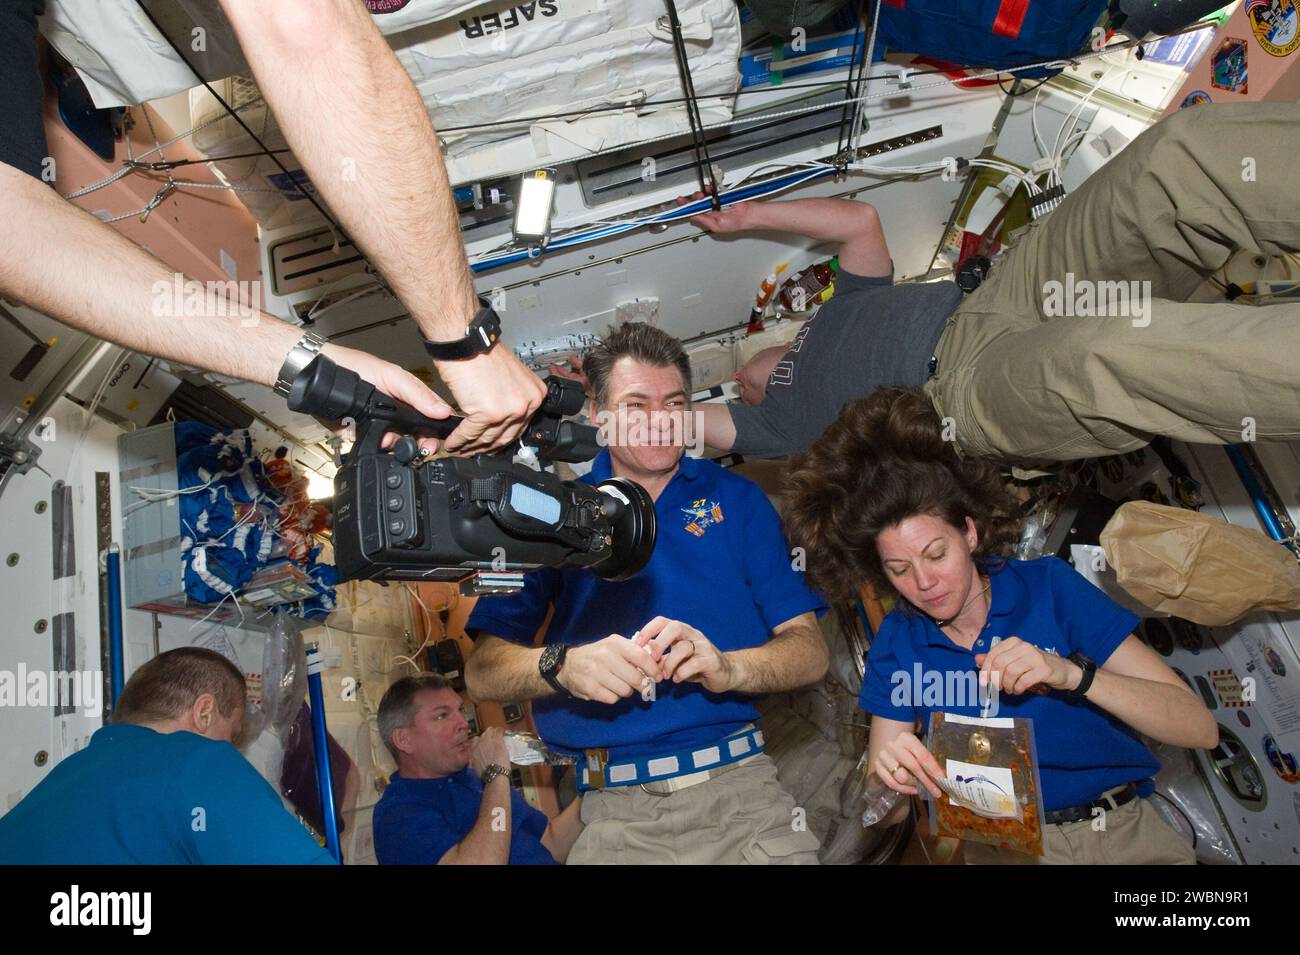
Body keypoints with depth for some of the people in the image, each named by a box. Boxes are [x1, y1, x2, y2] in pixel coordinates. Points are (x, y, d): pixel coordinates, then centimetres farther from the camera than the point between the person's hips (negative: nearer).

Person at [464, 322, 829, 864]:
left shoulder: (736, 498, 8)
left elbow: (811, 652, 1)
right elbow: (482, 672, -1)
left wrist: (727, 667, -19)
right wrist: (563, 665, -22)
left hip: (740, 785, 1)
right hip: (615, 810, 0)